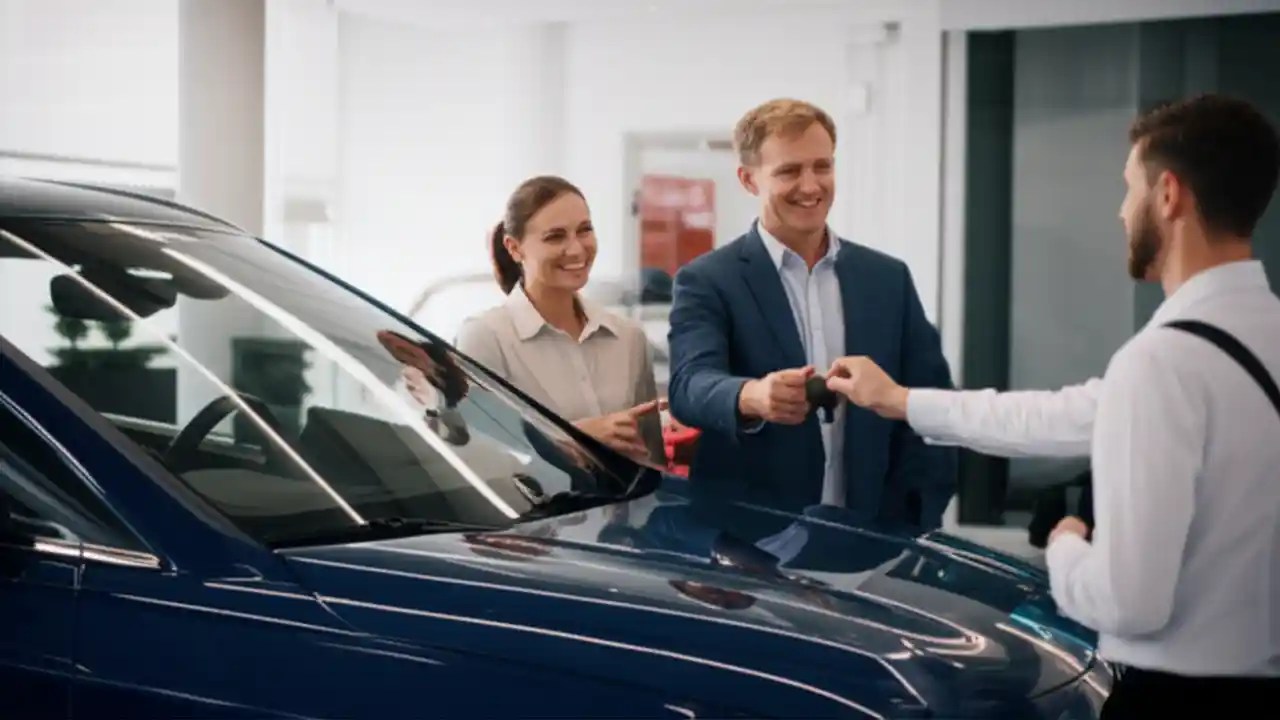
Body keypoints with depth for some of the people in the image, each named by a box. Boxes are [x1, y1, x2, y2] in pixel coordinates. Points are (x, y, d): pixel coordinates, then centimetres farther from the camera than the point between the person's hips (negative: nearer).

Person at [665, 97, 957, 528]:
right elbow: (690, 384, -19)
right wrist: (752, 398, -40)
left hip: (871, 531, 3)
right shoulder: (707, 282, -3)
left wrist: (915, 526, -4)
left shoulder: (888, 278, 8)